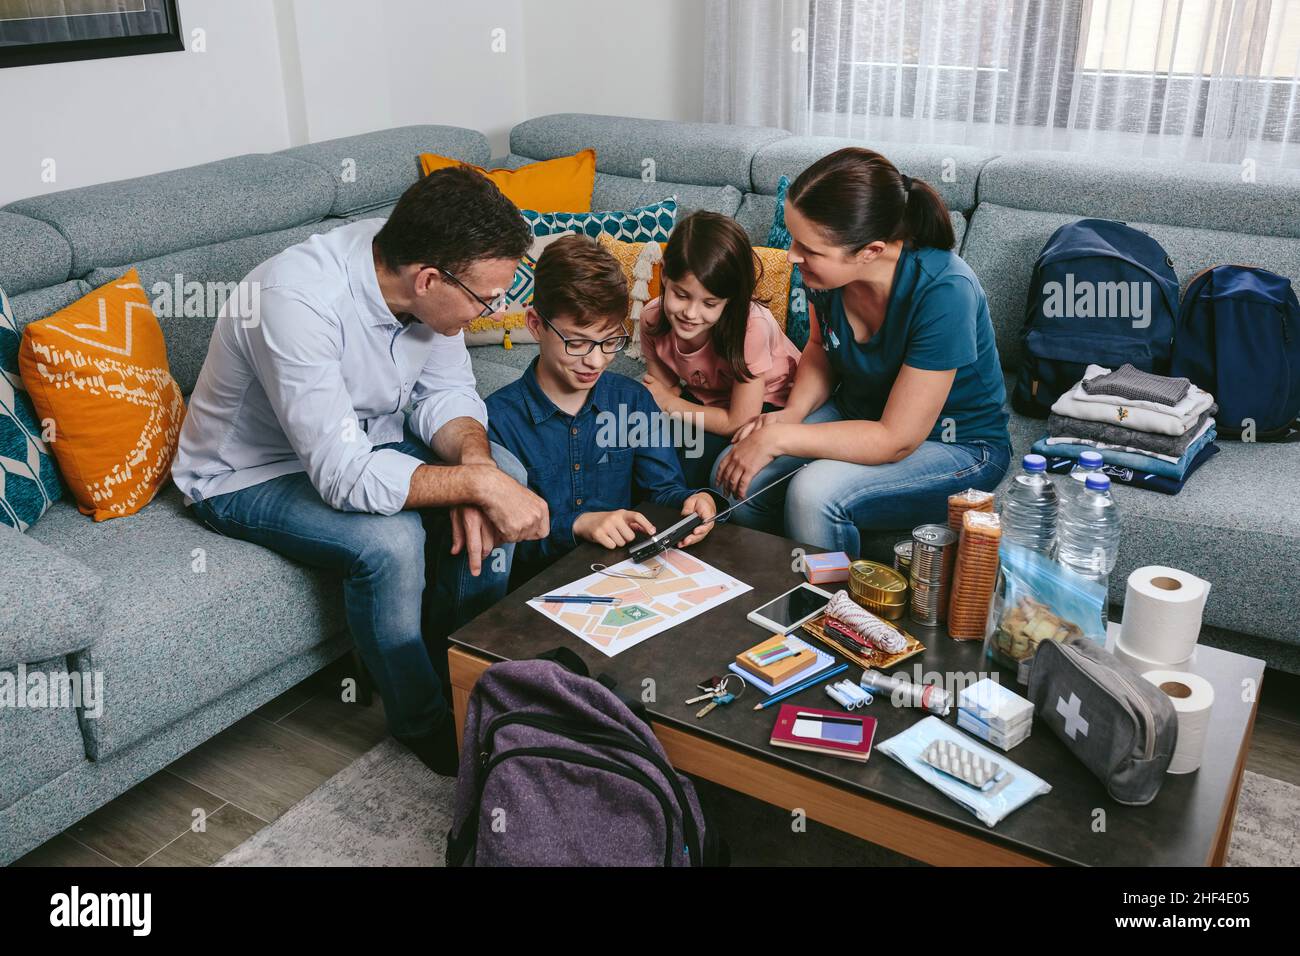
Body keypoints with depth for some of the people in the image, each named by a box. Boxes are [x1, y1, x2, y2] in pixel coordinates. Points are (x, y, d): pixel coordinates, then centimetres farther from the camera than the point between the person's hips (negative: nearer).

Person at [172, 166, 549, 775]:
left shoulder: (422, 270, -15)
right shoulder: (298, 300, -37)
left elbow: (446, 392, -5)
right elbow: (345, 477, -38)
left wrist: (474, 462, -25)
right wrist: (476, 483, -36)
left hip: (358, 438, 7)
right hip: (250, 474, -7)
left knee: (505, 470, -10)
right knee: (390, 541, -31)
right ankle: (422, 722, -4)